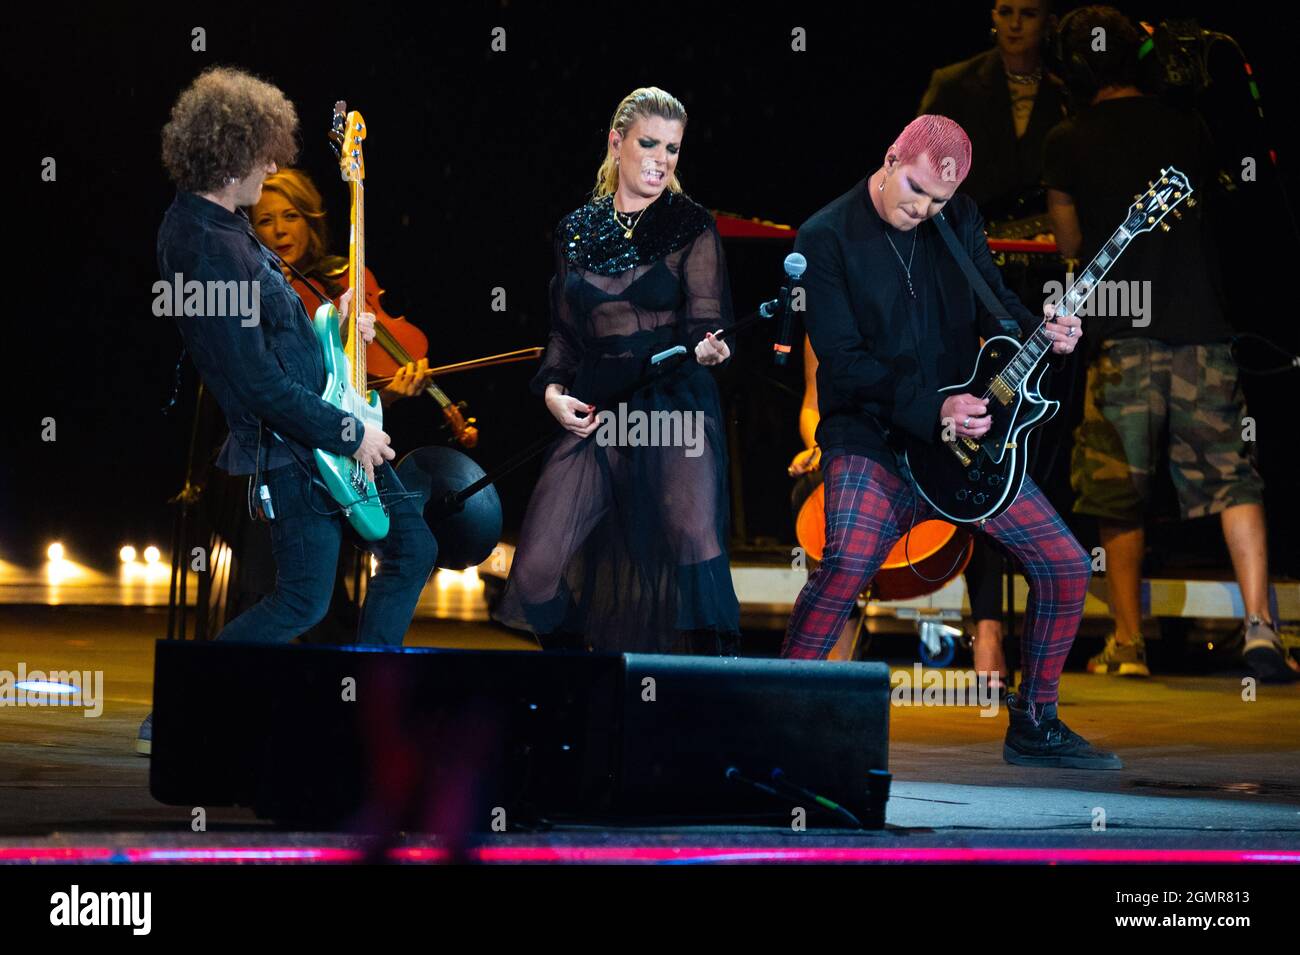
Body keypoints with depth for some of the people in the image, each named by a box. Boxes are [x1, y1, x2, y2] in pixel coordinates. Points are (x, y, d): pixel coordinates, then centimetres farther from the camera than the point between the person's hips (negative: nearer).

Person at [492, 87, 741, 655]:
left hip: (674, 404, -3)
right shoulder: (576, 231, 14)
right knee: (535, 569, -8)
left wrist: (706, 349, -25)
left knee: (694, 537, -29)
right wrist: (552, 390, 3)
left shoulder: (691, 226, 4)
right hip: (595, 416, 3)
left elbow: (705, 320, -2)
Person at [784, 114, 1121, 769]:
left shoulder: (959, 221, 5)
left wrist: (1040, 332, -8)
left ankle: (1034, 724, 18)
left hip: (964, 436, 6)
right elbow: (842, 360, -14)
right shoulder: (826, 238, -9)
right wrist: (932, 411, -22)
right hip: (870, 437, -6)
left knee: (1067, 565, 1)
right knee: (849, 559, -32)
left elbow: (994, 299, 15)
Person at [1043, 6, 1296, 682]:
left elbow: (1071, 242, 9)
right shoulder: (1189, 131, 7)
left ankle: (1127, 643, 9)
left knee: (1120, 497, 8)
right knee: (1233, 478, 4)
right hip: (1202, 332, 2)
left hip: (1122, 340, -2)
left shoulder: (1067, 143, 0)